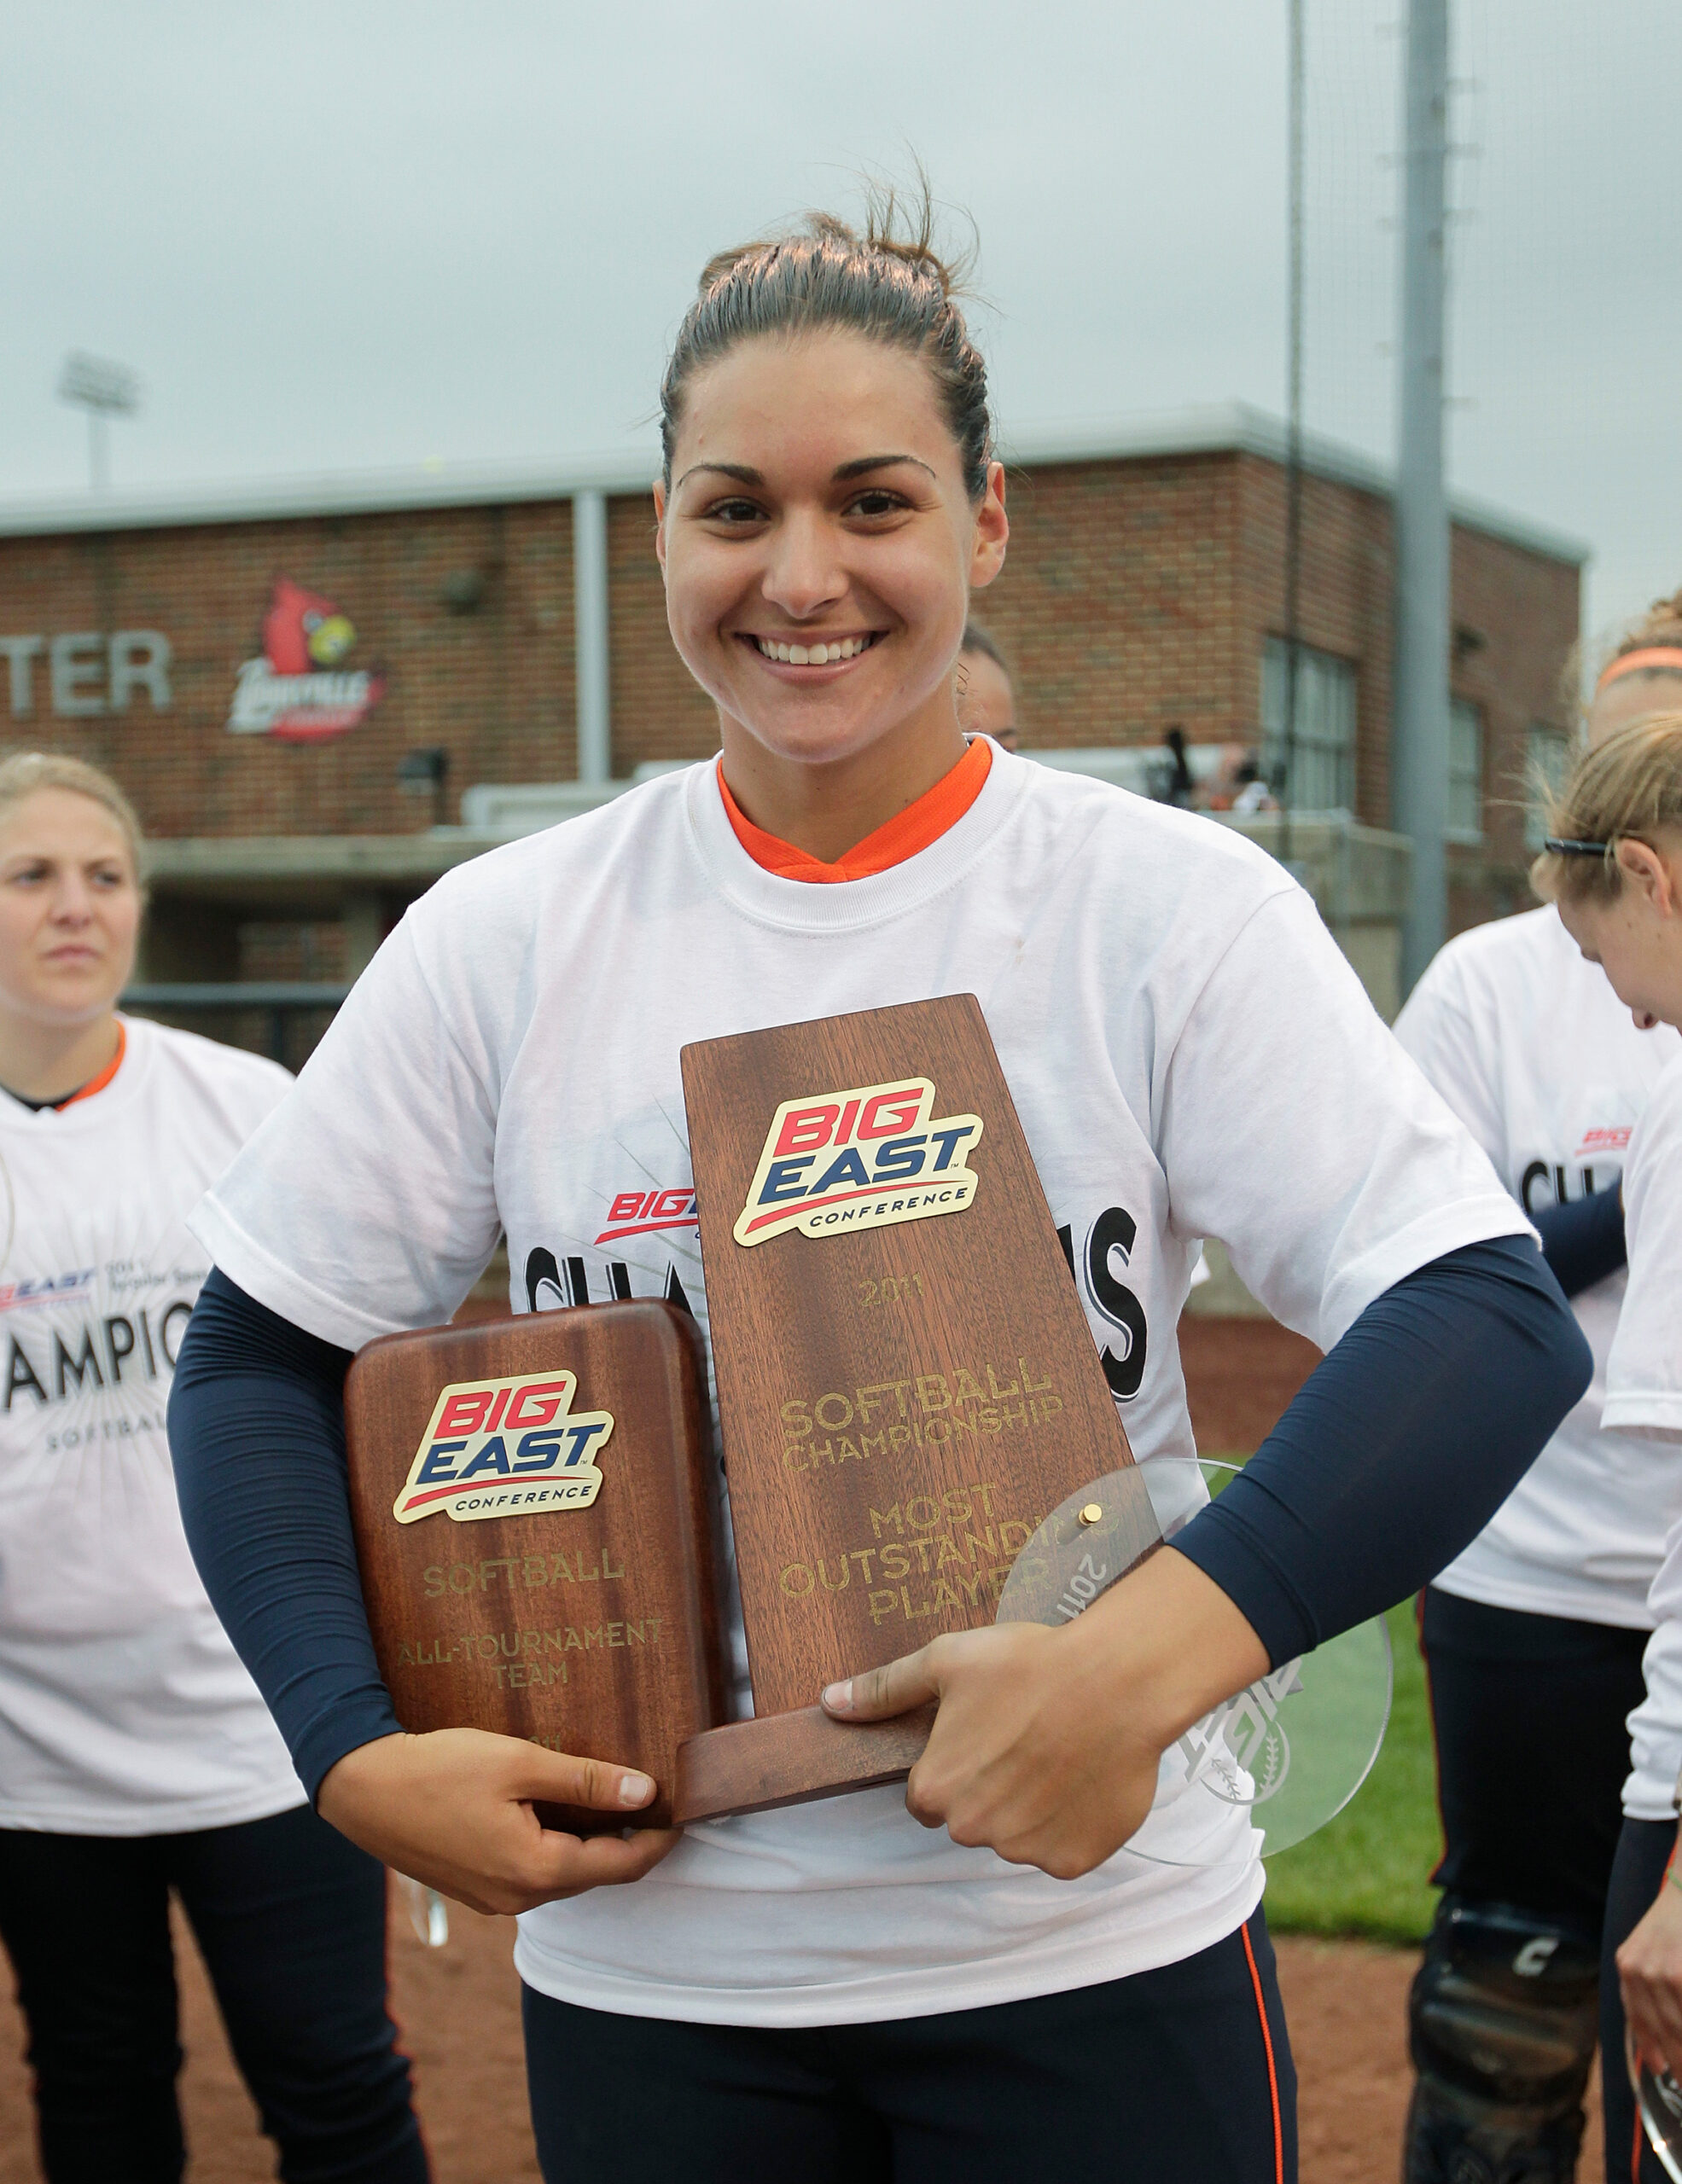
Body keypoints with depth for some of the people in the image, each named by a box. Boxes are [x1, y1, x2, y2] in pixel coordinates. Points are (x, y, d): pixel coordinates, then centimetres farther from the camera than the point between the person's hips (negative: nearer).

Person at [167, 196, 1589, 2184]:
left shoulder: (1169, 908, -8)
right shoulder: (508, 941, -2)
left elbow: (1492, 1319, -14)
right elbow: (263, 1355, 4)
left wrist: (1150, 1656, -28)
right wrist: (355, 1753, -10)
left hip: (1096, 1953, -1)